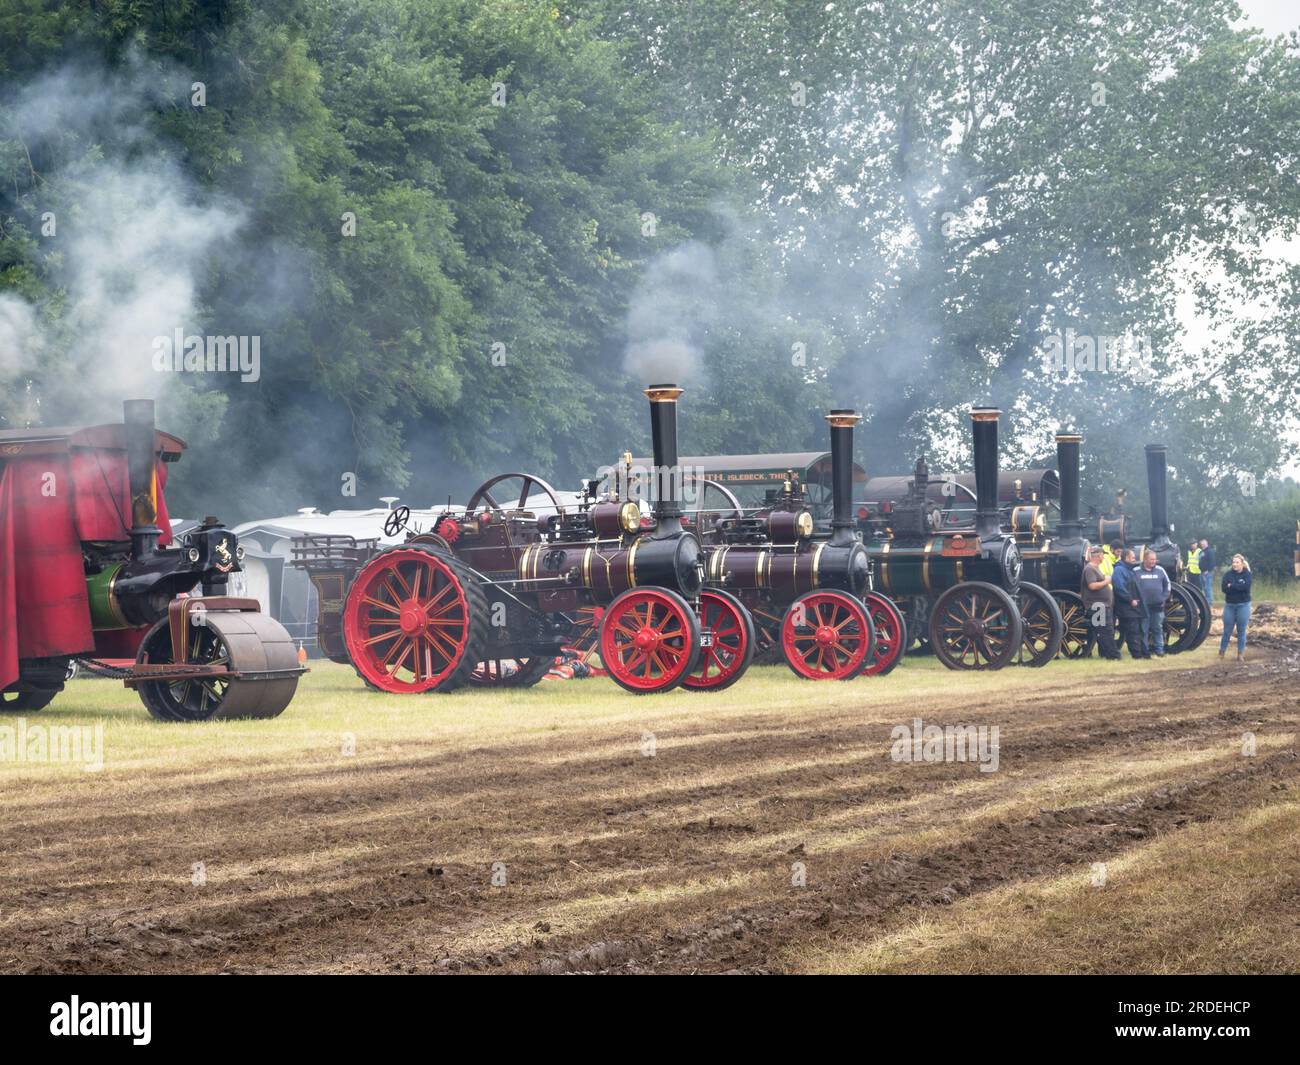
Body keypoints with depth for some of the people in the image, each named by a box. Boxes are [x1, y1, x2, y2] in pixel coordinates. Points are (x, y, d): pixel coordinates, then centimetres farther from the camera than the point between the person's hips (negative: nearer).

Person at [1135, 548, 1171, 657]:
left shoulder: (1160, 570, 4)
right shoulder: (1137, 571, -3)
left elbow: (1167, 584, 13)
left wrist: (1164, 597, 4)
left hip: (1158, 606, 2)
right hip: (1143, 606, -2)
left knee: (1158, 629, 7)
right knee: (1144, 630, 2)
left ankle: (1159, 650, 12)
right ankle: (1144, 650, 7)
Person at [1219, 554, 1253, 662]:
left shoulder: (1247, 574, -1)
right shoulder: (1228, 574, 2)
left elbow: (1246, 587, -18)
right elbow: (1225, 589, -11)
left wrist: (1232, 586, -13)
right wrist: (1238, 587, -16)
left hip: (1243, 605, -1)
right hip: (1229, 605, 1)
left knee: (1241, 631, 3)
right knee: (1227, 630, 3)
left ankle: (1240, 654, 10)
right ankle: (1221, 652, 12)